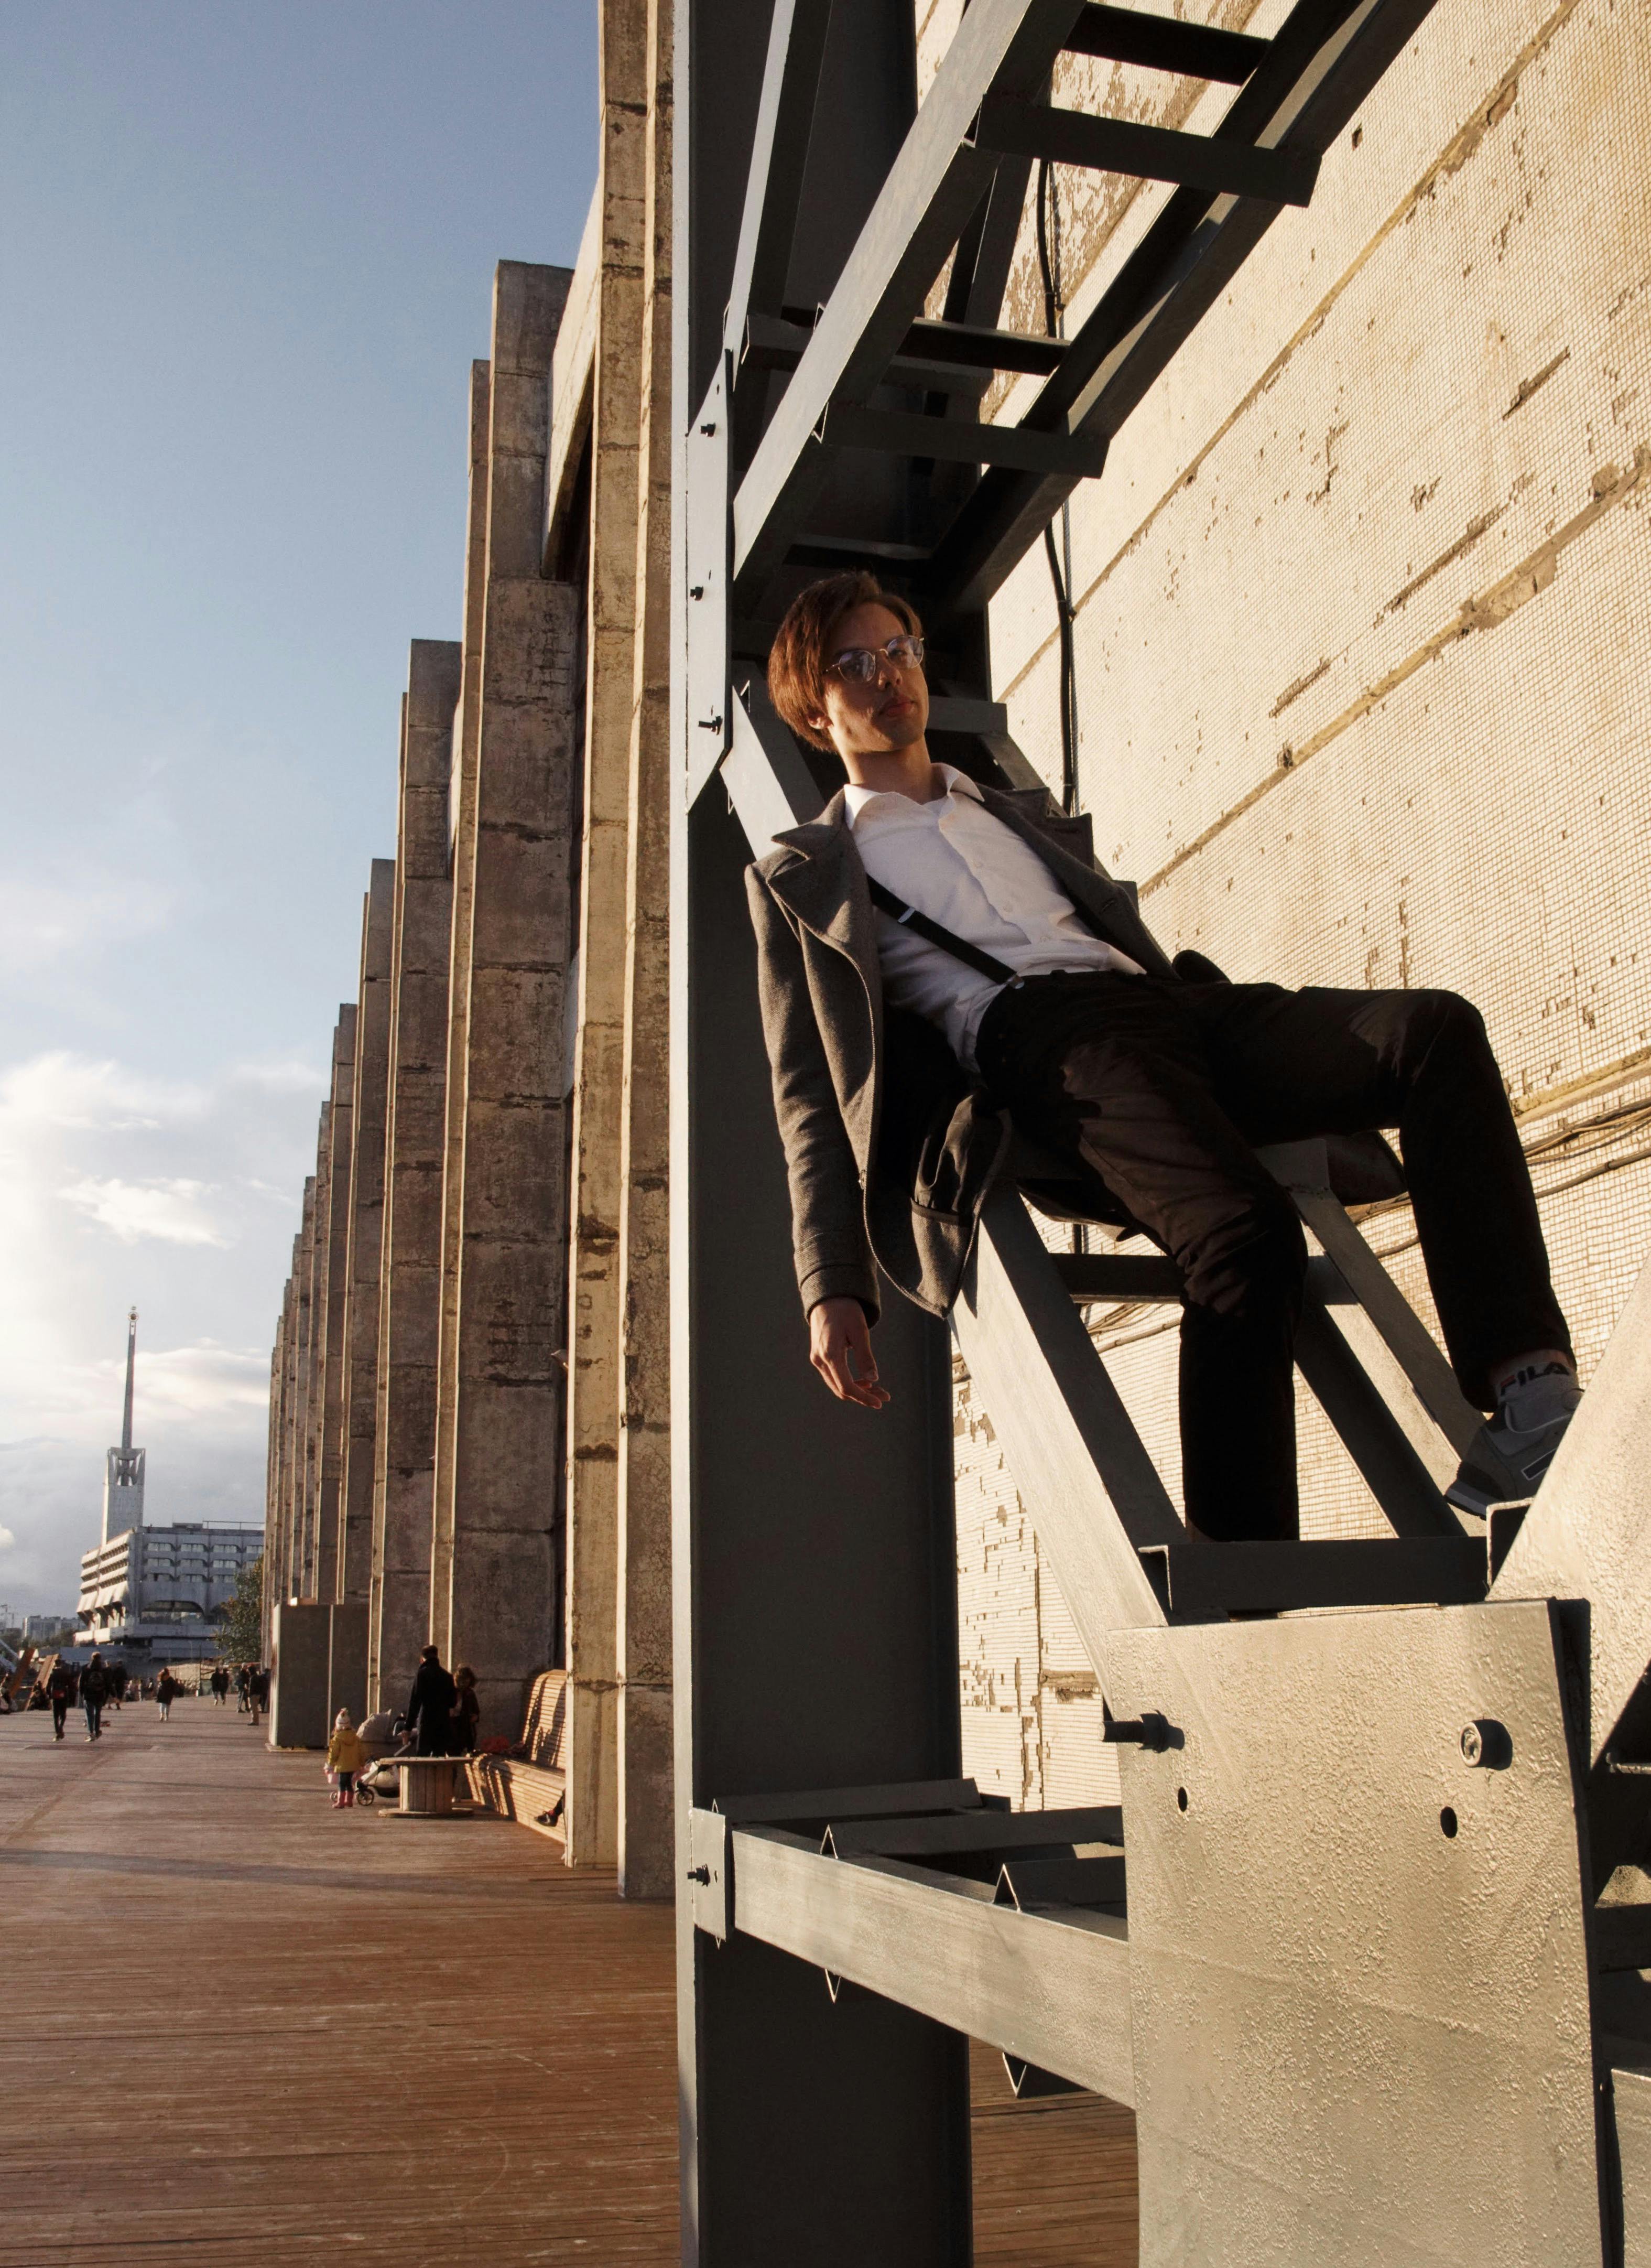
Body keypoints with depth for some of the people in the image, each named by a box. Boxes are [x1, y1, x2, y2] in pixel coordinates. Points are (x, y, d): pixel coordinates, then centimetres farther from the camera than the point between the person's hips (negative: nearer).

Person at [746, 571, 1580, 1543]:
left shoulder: (1028, 815, 36)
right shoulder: (800, 877, 21)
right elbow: (813, 1100, 12)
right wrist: (832, 1288, -2)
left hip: (1166, 1000, 6)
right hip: (1024, 1034, -5)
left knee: (1437, 1029, -22)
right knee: (1246, 1233, -34)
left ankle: (1528, 1390, -31)